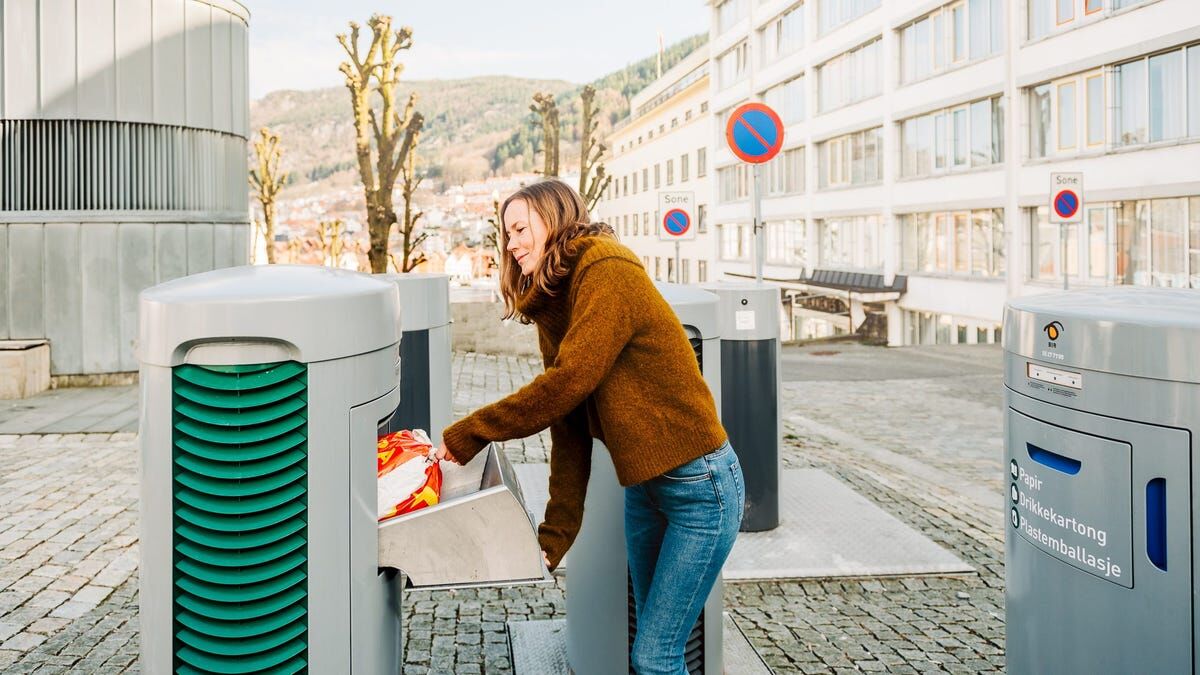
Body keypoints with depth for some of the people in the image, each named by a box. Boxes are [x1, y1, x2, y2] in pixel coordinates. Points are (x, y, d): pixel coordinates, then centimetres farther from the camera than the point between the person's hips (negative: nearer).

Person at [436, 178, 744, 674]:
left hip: (699, 485, -8)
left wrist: (466, 435, -16)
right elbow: (568, 431, 6)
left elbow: (567, 383, -24)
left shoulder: (608, 273, -16)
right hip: (643, 485, 8)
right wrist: (553, 537, 1)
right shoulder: (553, 308, 10)